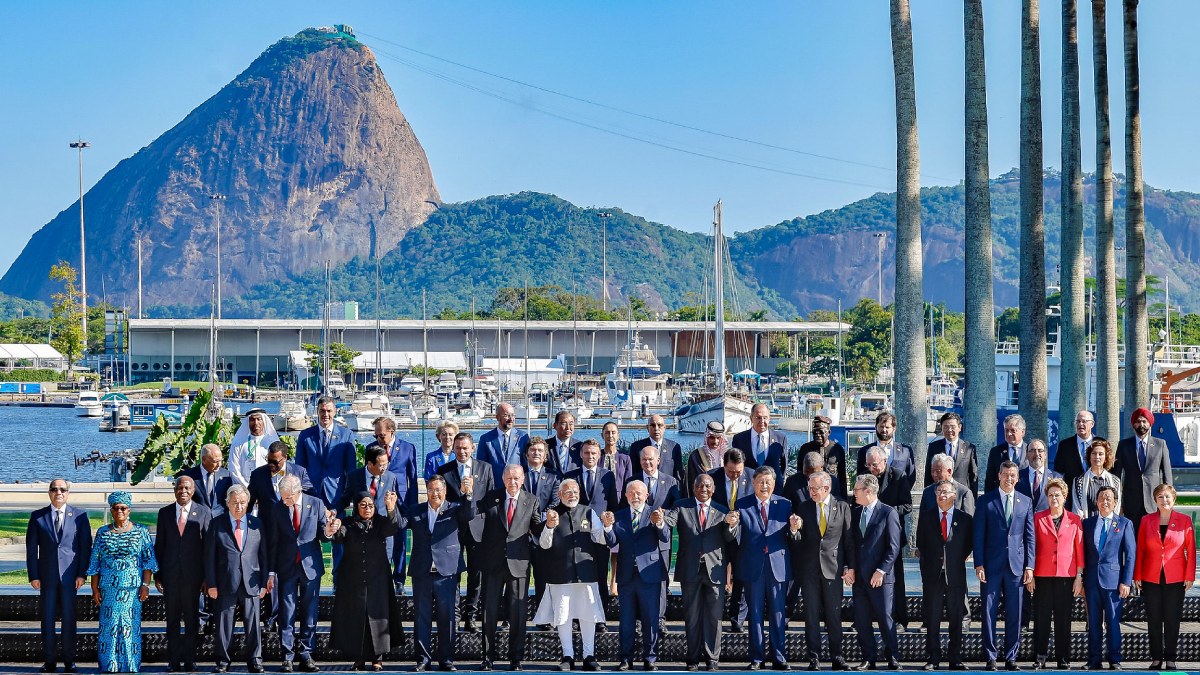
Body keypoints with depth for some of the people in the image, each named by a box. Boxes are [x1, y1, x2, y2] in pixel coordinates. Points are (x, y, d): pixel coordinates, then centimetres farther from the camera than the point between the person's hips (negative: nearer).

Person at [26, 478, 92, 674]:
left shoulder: (80, 516, 3)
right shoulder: (37, 516, 5)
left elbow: (86, 546, 2)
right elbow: (31, 548, 5)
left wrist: (82, 574, -5)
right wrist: (33, 576, -2)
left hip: (70, 575, -1)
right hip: (47, 575, 1)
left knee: (69, 618, 2)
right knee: (47, 618, 3)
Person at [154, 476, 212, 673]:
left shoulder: (203, 512, 1)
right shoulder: (165, 512, 7)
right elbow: (159, 545, 9)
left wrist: (207, 576, -4)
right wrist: (157, 574, 3)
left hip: (193, 574, -2)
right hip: (170, 574, 2)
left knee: (192, 619, 4)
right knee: (172, 619, 6)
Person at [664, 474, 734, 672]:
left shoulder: (721, 511, 10)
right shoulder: (681, 507, 7)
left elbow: (728, 538, 0)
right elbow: (669, 522, -10)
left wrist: (730, 525, -22)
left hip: (715, 570, 0)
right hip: (690, 570, 0)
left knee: (714, 616, 1)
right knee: (692, 616, 7)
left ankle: (712, 658, 7)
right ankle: (693, 658, 13)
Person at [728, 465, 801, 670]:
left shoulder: (784, 505, 4)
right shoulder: (742, 506, 2)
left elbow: (792, 540, 1)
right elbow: (737, 539, -3)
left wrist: (794, 529, -21)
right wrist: (732, 525, -22)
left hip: (778, 566, 0)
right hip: (753, 567, 0)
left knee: (778, 614, 6)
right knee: (755, 614, 7)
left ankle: (779, 657, 14)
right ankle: (756, 657, 14)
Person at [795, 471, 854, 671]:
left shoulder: (842, 507, 2)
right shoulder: (803, 508, 5)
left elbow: (849, 538, 3)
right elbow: (799, 540, 6)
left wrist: (850, 567, -1)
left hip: (833, 568, -1)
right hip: (809, 568, 1)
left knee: (834, 615, 5)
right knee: (811, 615, 2)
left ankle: (836, 656, 12)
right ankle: (814, 658, 6)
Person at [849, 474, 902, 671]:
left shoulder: (888, 513, -6)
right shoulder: (856, 513, 13)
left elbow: (893, 547, -8)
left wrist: (881, 571, -14)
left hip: (881, 577, -6)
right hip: (859, 576, 6)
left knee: (886, 618, -1)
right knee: (861, 621, 5)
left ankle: (893, 658, 9)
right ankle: (869, 658, 13)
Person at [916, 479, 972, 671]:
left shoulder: (965, 518, 3)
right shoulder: (926, 516, 6)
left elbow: (969, 544, 10)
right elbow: (920, 544, 11)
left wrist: (959, 560, 4)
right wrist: (926, 563, 7)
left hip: (955, 576, 0)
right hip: (933, 575, 1)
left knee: (956, 620, 4)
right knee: (932, 620, 2)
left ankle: (956, 660, 10)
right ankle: (932, 659, 7)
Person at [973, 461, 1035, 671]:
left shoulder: (1026, 502, 10)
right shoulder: (985, 501, 3)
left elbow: (1030, 536, 9)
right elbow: (978, 535, 1)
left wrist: (1029, 566, 2)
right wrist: (979, 564, -6)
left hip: (1016, 565, 2)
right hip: (991, 566, -2)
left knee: (1014, 614, 3)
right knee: (989, 612, 0)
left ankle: (1011, 657, 11)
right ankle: (990, 657, 6)